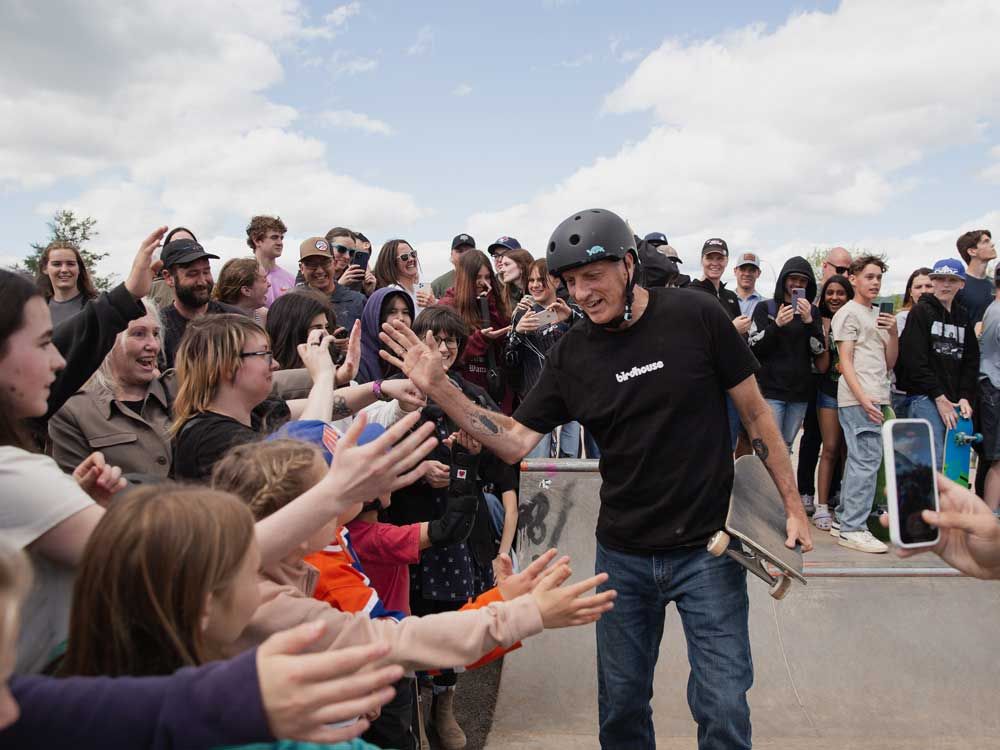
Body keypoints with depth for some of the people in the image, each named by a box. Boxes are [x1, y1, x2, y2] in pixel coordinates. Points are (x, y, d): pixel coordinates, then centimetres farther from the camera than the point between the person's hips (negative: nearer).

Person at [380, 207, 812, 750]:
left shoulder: (695, 316, -11)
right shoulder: (572, 353, -3)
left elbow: (754, 412, -3)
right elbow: (515, 441, -5)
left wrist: (793, 506, -1)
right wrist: (439, 390, -15)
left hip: (707, 547, -2)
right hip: (623, 554, 3)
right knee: (620, 706, 16)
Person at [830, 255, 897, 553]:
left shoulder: (877, 317, 24)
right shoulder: (849, 313, -1)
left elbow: (890, 362, 20)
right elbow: (845, 360, -9)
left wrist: (893, 333, 3)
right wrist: (862, 397, -20)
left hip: (875, 399, 9)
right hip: (858, 400, -9)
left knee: (860, 460, 9)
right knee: (866, 461, -13)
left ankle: (843, 519, 15)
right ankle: (852, 528, -10)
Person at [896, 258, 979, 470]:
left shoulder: (963, 316, 17)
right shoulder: (921, 312, 0)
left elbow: (971, 361, 14)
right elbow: (914, 360, -9)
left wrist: (966, 398, 0)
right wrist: (939, 397, -11)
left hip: (955, 401, 6)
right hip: (925, 398, -6)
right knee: (934, 461, -12)